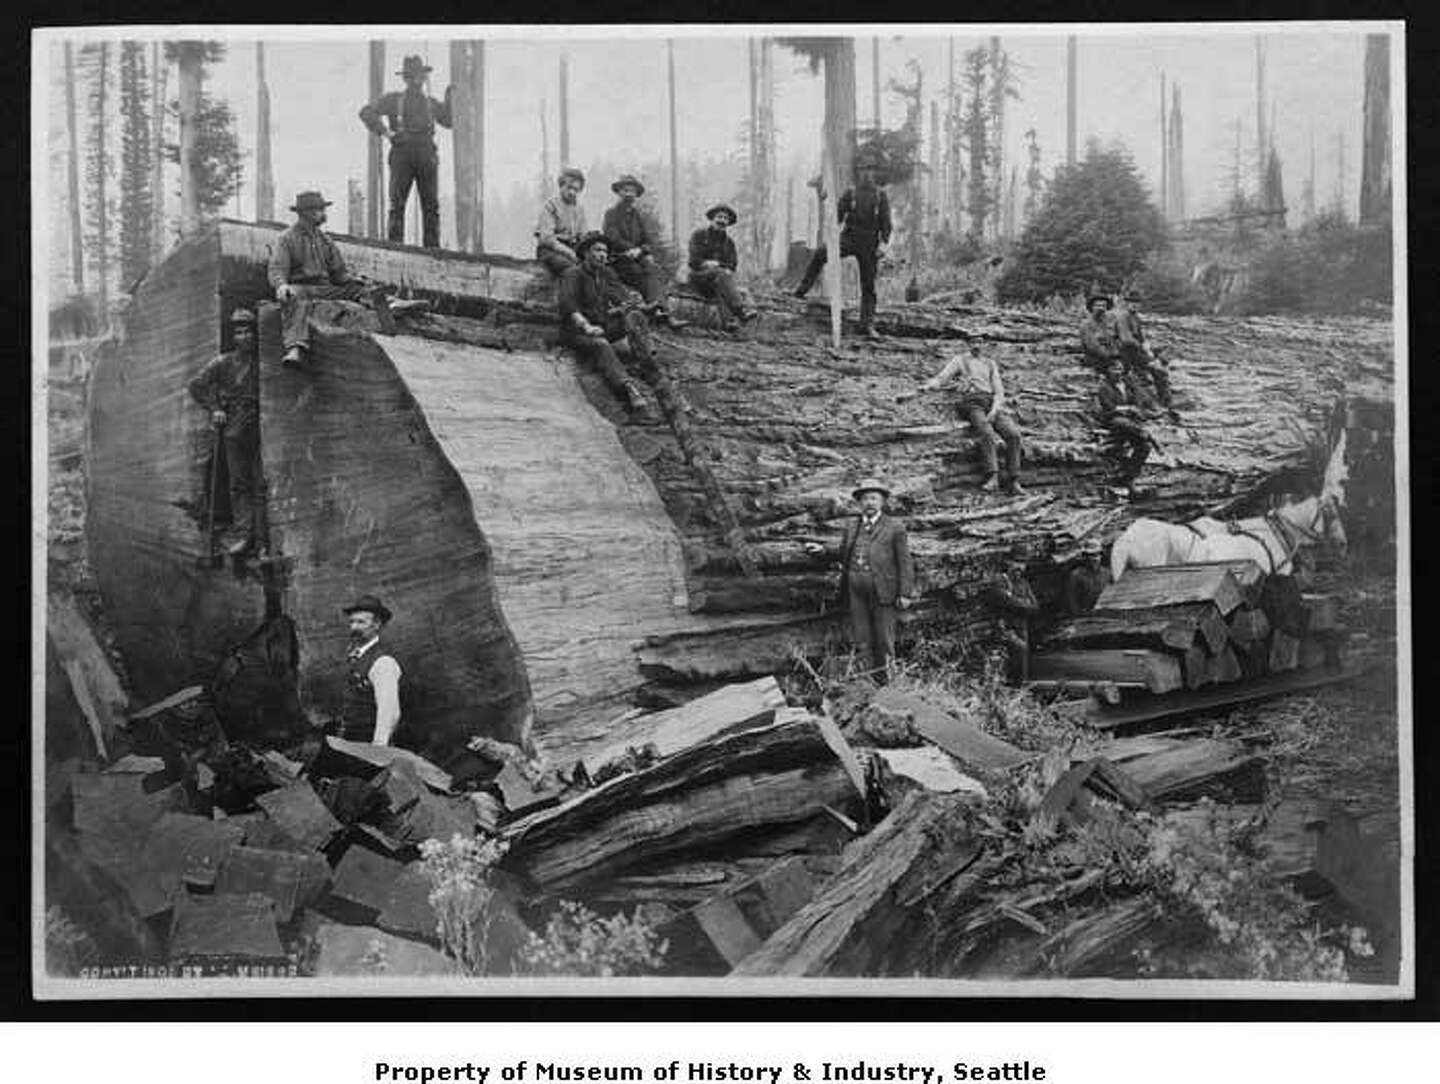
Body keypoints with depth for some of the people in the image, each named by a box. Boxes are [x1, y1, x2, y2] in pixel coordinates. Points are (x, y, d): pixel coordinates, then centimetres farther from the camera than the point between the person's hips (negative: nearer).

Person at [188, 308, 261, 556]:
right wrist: (214, 409, 1)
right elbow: (196, 386, 10)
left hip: (262, 426, -1)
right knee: (239, 484, 2)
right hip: (235, 428, 1)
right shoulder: (223, 363, 5)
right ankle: (244, 535, 3)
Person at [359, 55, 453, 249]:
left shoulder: (431, 103, 21)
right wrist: (385, 133, -3)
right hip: (402, 153, -2)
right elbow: (367, 113, 6)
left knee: (431, 204, -3)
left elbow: (449, 121, 13)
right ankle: (395, 245, -10)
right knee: (397, 203, -9)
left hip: (427, 155, 2)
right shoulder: (394, 99, 13)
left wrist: (449, 99, 3)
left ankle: (432, 247, -3)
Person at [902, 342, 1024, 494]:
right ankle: (992, 477, -39)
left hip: (992, 403, 3)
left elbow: (998, 391, 13)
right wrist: (915, 392, -12)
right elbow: (940, 379, 3)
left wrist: (994, 410, -9)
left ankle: (1013, 481, -24)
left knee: (1013, 434, -23)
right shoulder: (959, 360, 14)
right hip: (971, 403, -3)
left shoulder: (991, 364, 23)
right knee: (987, 433, -35)